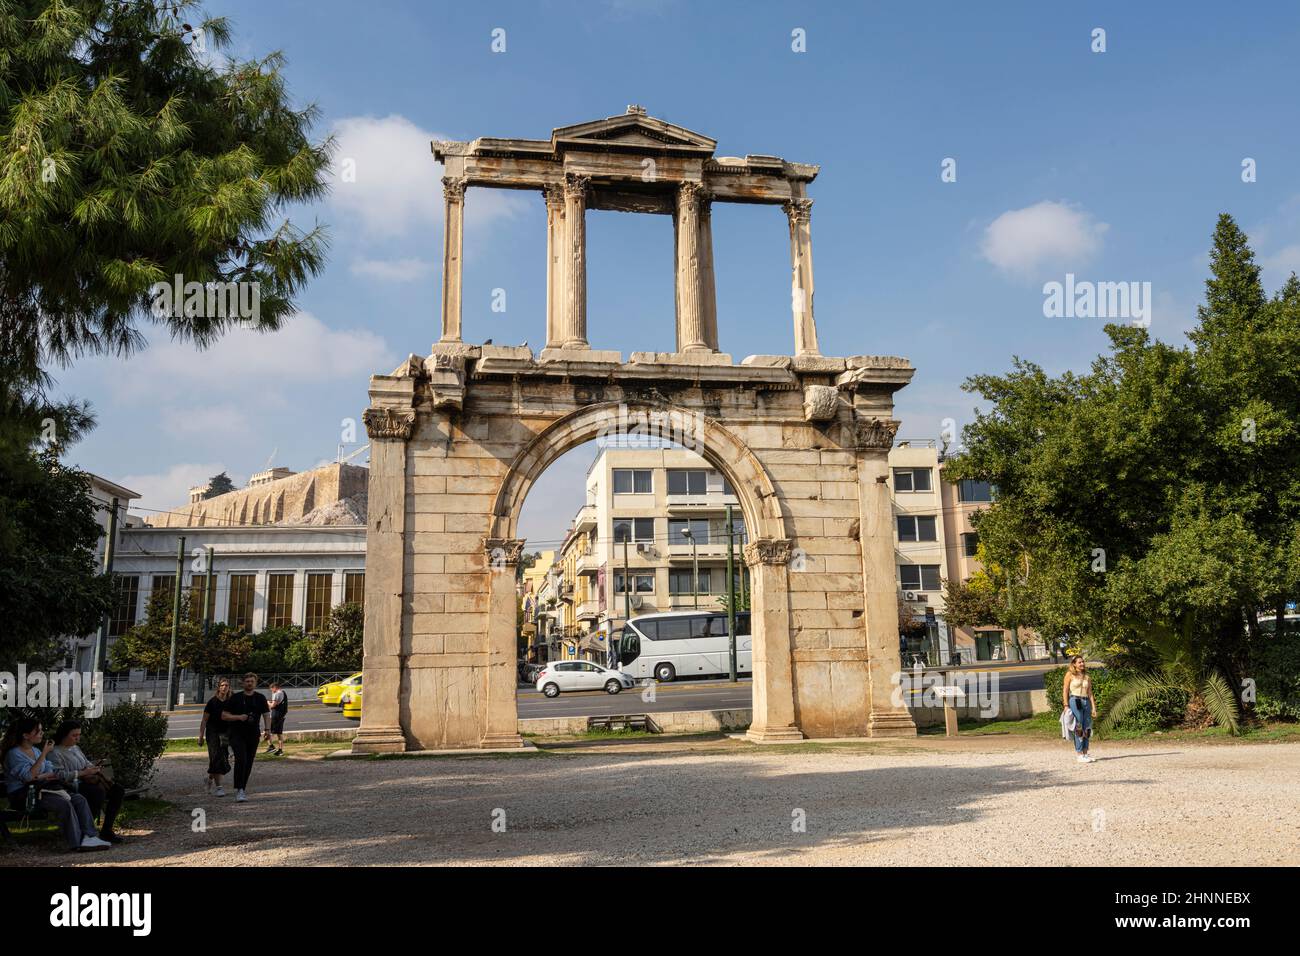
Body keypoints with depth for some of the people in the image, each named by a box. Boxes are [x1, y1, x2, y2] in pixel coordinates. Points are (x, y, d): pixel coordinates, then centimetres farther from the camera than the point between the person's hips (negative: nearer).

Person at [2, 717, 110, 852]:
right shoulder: (14, 754, -8)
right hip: (22, 795, -8)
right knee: (63, 804, -30)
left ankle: (88, 837, -24)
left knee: (79, 799, -12)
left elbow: (52, 774, 12)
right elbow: (28, 776, -22)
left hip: (38, 790, 8)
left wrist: (39, 777, -10)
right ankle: (77, 842, -26)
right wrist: (44, 754, -22)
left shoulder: (36, 751, 17)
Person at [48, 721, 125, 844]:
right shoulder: (55, 753, -4)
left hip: (87, 782, 9)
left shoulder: (76, 748, 23)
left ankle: (106, 830, -12)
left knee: (118, 790, -12)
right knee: (99, 792, -36)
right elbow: (59, 775, -17)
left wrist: (94, 768, 6)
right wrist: (83, 773, -19)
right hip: (73, 786, -9)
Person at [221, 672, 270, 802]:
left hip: (253, 735, 3)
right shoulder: (235, 698, 2)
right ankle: (239, 790, -19)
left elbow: (266, 715, 6)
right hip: (237, 734, -3)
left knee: (248, 763, 8)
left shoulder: (260, 698, 9)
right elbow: (224, 715, 2)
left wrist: (268, 730, -9)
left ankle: (243, 789, 23)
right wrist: (239, 717, -14)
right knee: (241, 760, -20)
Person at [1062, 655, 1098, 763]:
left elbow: (1090, 693, 14)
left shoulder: (1087, 677, 15)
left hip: (1086, 702, 5)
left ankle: (1085, 754, 12)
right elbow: (1065, 691, -1)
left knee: (1087, 729, 4)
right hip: (1074, 701, -5)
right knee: (1078, 729, -7)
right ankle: (1080, 755, -5)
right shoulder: (1070, 675, 2)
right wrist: (1066, 705, -9)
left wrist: (1093, 708, 6)